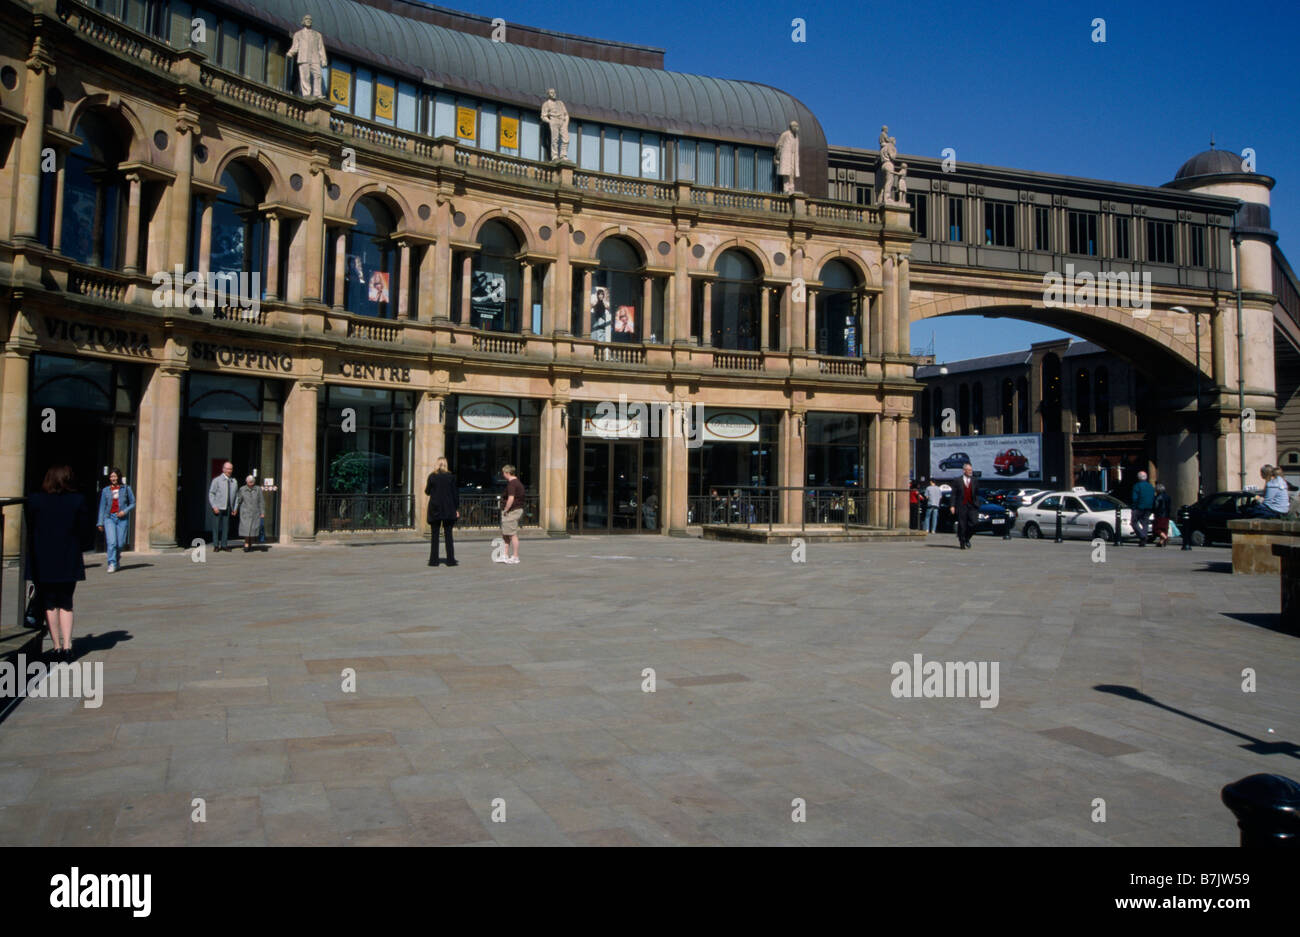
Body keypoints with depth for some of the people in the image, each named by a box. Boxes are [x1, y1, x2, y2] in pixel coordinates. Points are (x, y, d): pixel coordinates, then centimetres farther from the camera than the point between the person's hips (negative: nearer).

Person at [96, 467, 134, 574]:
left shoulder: (126, 488, 5)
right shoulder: (106, 490, 8)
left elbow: (132, 503, 10)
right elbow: (102, 506, 10)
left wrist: (125, 511, -8)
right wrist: (100, 522, 6)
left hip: (122, 518, 0)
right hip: (109, 518, 0)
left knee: (120, 543, 0)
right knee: (111, 542, -13)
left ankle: (117, 556, 29)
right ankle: (112, 564, -10)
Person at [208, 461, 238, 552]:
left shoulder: (234, 482, 10)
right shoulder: (217, 480, -1)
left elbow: (237, 495, 16)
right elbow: (211, 494, -3)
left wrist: (235, 508, 8)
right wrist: (214, 506, -13)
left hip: (228, 508, 3)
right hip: (218, 508, -3)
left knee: (226, 526, 4)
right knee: (216, 526, 1)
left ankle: (224, 544, 12)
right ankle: (216, 545, 9)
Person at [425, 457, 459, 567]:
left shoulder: (432, 476, -3)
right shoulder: (450, 476, -1)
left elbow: (427, 492, 6)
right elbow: (454, 493, -1)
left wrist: (425, 487, 29)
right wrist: (457, 508, 4)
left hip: (434, 509, 0)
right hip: (448, 509, 0)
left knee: (434, 535, 5)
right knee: (448, 534, 4)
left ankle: (433, 560, 4)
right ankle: (450, 560, 1)